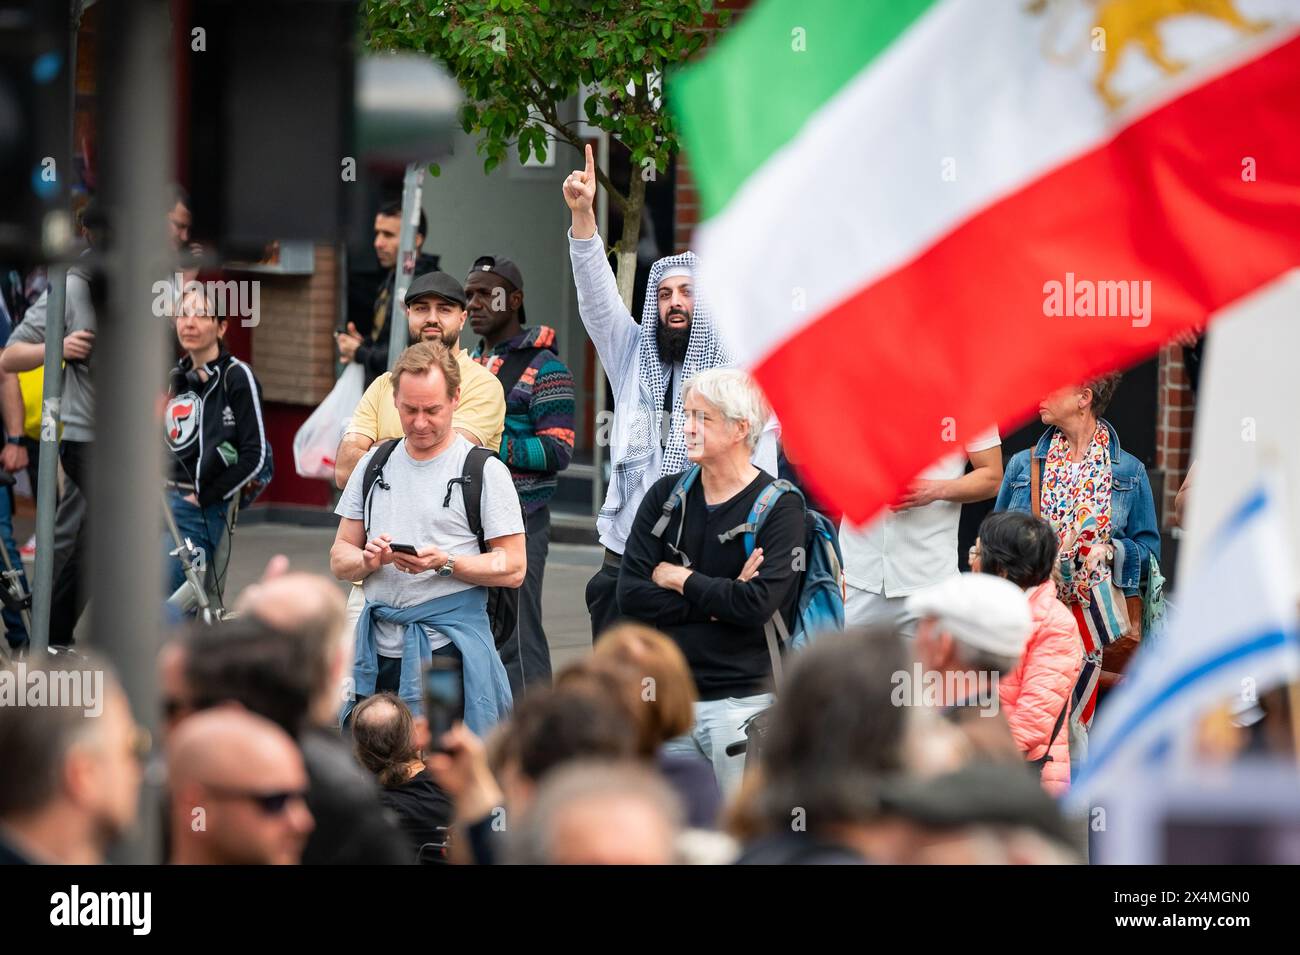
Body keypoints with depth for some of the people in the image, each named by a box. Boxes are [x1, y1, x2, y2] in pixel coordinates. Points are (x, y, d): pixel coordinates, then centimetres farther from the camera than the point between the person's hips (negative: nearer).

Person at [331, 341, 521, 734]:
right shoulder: (374, 465, 15)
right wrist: (368, 560, -7)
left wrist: (445, 563, -17)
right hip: (380, 653, 4)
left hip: (449, 650, -4)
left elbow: (513, 569, -4)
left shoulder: (484, 471, 0)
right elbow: (339, 558, 15)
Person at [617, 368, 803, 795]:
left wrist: (681, 581, -6)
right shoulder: (666, 496, 9)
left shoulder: (779, 507, -5)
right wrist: (716, 603, -10)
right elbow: (631, 595, -1)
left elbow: (760, 605, -18)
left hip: (743, 699, -5)